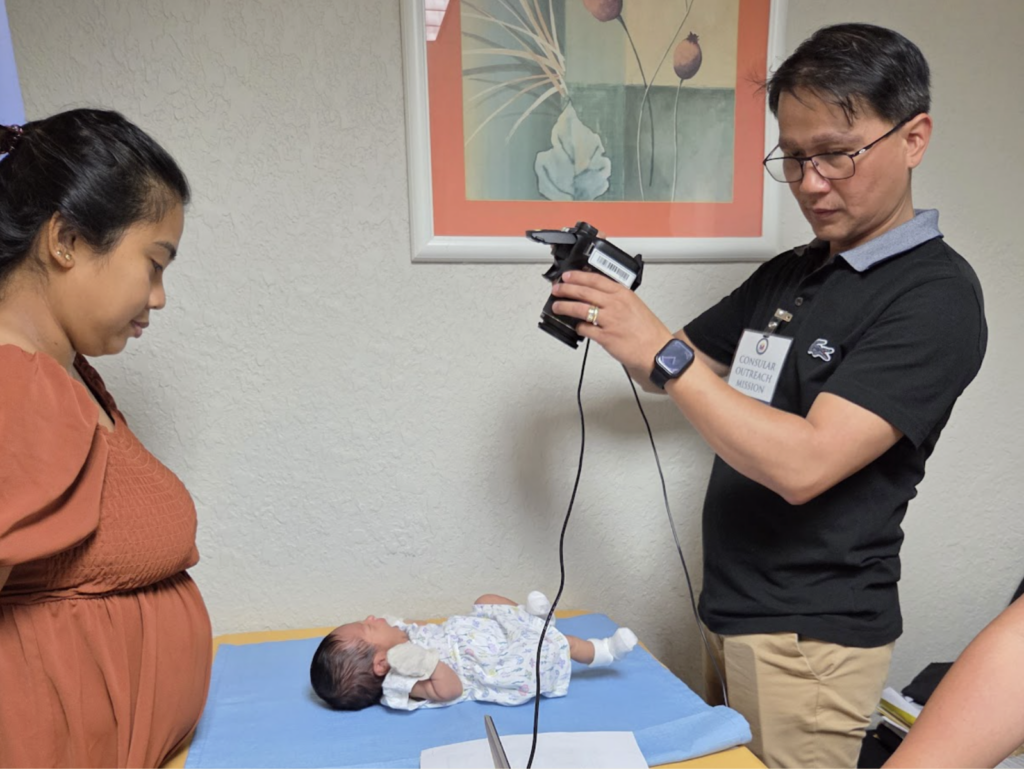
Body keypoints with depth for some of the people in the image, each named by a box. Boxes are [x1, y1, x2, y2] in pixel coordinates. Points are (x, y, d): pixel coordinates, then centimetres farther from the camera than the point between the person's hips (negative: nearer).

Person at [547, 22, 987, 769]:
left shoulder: (936, 296, -16)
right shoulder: (785, 274, 7)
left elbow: (803, 465, -27)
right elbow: (675, 373, 12)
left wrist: (660, 349, -28)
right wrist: (613, 311, -8)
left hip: (812, 638, -7)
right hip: (731, 609, 7)